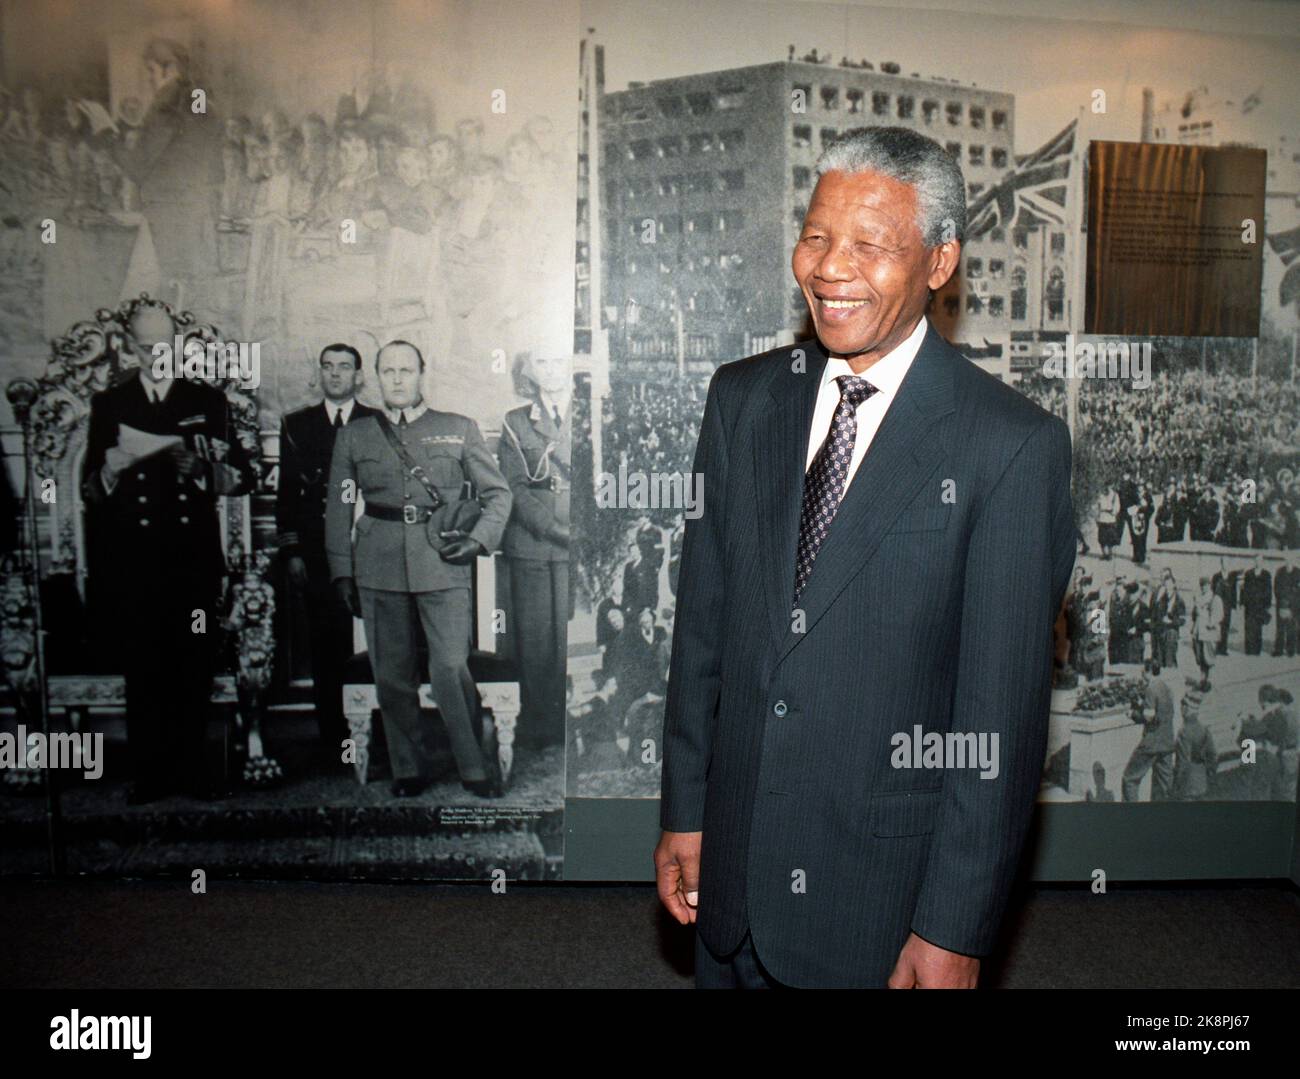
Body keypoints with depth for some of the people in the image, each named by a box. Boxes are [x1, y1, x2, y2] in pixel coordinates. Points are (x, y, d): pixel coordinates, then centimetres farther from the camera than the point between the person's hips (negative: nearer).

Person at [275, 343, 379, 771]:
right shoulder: (297, 424, 12)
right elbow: (287, 491, 10)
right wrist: (291, 551, 2)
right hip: (317, 555, 1)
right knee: (326, 652, 4)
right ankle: (332, 743, 12)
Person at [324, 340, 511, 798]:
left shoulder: (459, 429, 9)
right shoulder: (354, 435, 12)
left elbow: (498, 491, 12)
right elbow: (338, 507, 13)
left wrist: (479, 539, -3)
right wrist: (341, 571, 7)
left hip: (443, 565, -2)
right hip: (379, 568, 2)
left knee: (452, 669, -8)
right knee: (392, 674, 4)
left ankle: (477, 769, 6)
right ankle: (408, 771, 18)